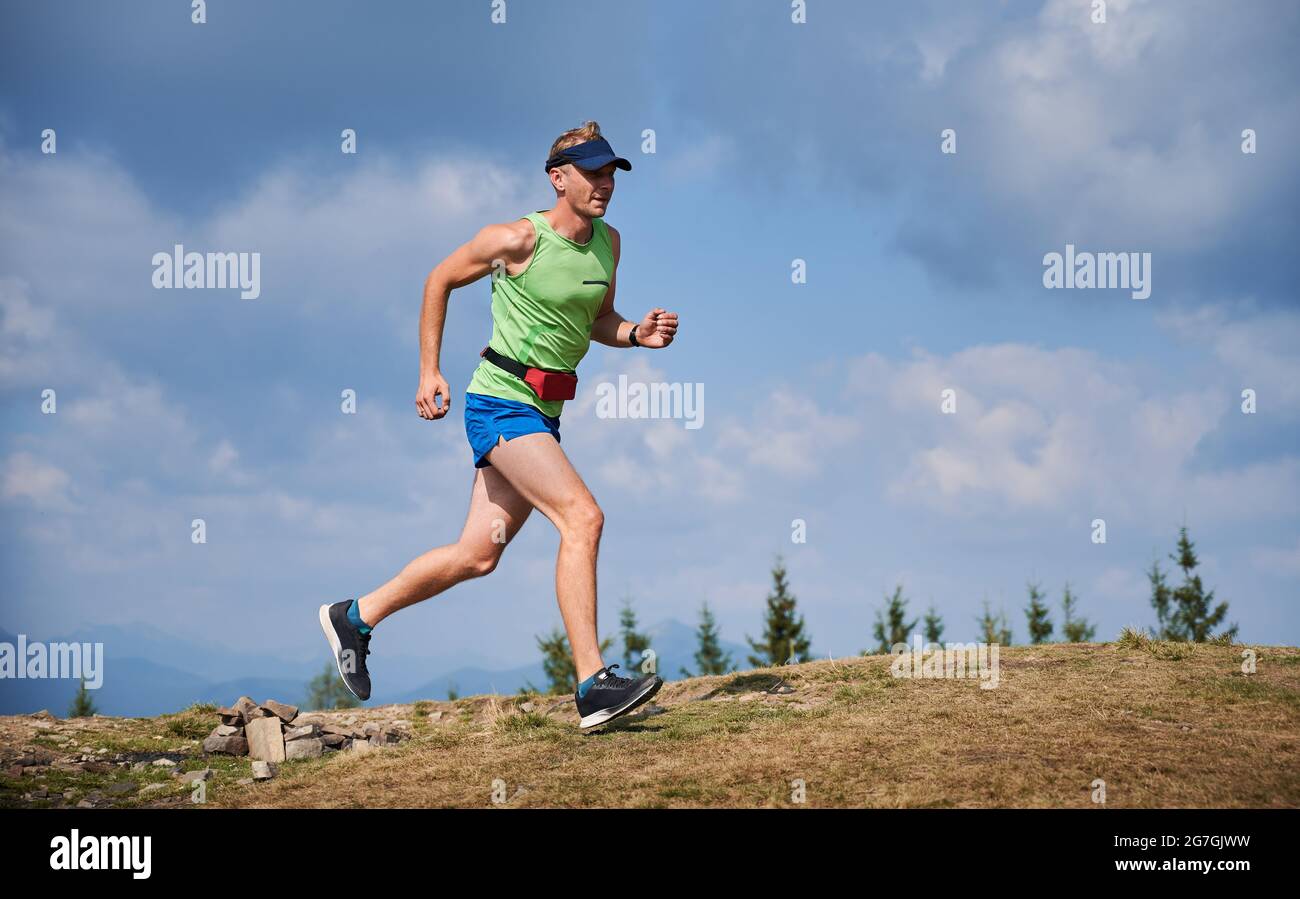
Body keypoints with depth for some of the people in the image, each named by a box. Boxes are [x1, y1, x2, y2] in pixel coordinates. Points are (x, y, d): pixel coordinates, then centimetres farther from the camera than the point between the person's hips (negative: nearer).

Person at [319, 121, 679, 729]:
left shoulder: (608, 242, 8)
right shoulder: (518, 239, -12)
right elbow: (440, 280, 2)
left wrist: (637, 334, -1)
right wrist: (429, 371, 0)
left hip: (543, 413, 8)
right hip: (501, 402, -8)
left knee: (478, 554, 11)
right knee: (582, 516, -22)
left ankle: (354, 617, 29)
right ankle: (593, 686, -25)